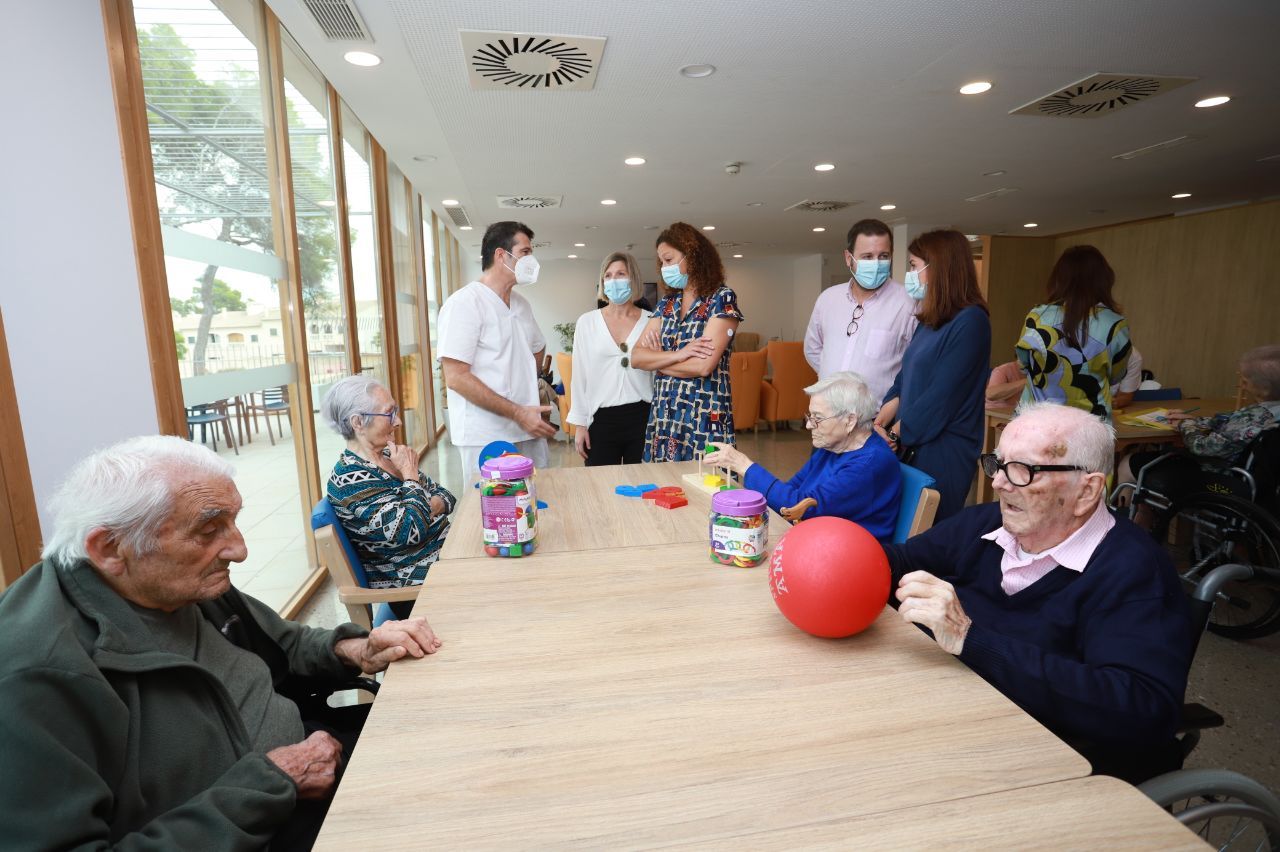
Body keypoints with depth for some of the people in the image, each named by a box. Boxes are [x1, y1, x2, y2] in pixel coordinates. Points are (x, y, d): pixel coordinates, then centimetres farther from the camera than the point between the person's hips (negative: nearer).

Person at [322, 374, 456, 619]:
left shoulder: (388, 456, 7)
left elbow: (444, 494, 13)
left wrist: (433, 507, -10)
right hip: (415, 586, -8)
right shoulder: (349, 478, -18)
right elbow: (412, 531, -28)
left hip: (444, 552, 8)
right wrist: (410, 474, -15)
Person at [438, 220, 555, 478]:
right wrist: (517, 412, -18)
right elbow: (456, 378, -17)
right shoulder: (465, 302, -10)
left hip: (530, 430, 7)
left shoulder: (522, 304, 13)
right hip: (487, 439, -7)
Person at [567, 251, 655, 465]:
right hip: (602, 419, 0)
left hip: (642, 417, 0)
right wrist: (580, 423, 3)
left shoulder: (651, 321, 2)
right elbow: (580, 375, 5)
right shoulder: (587, 322, 3)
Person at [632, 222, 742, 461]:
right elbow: (636, 357, 1)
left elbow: (702, 366, -17)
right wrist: (677, 354, -15)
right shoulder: (666, 303, 11)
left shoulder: (722, 298, -7)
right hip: (663, 415, 6)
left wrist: (657, 360, -2)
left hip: (704, 418, -5)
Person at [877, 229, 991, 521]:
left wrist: (897, 433, -9)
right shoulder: (929, 321, 14)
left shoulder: (970, 322, -14)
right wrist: (883, 420, -4)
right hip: (911, 445, 8)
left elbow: (943, 395, -18)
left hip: (943, 452, -8)